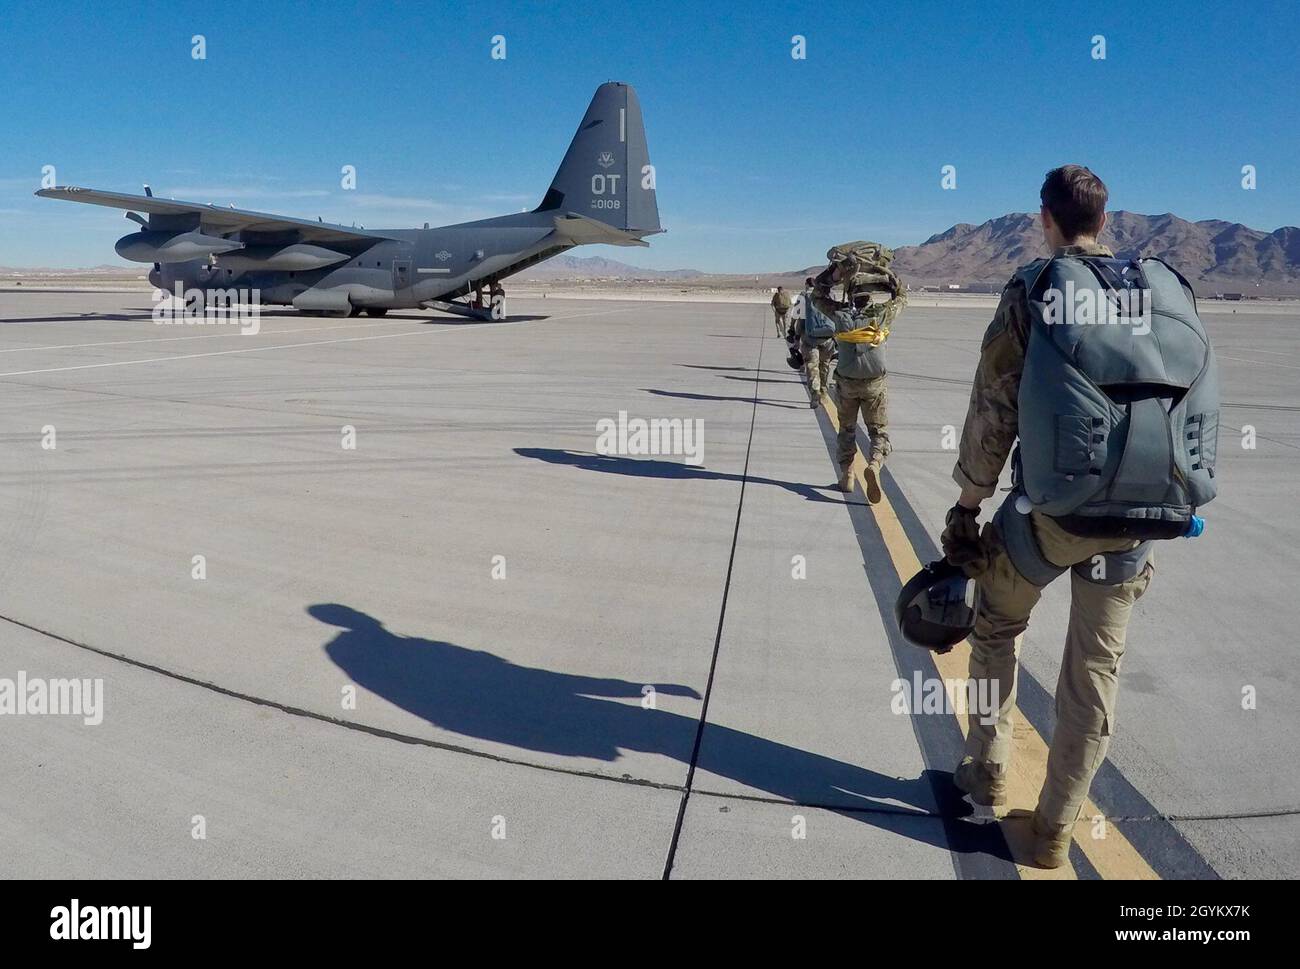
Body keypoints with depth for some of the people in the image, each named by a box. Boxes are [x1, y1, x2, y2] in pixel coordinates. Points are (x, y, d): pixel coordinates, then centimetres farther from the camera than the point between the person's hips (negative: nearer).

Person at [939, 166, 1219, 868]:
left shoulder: (1033, 294, -3)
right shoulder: (1172, 294, 9)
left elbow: (991, 415, -5)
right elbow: (1197, 408, 9)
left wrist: (967, 508, 2)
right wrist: (1165, 503, 16)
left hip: (1053, 509, -3)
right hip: (1147, 517, 4)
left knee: (996, 627, 22)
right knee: (1097, 667, 14)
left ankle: (988, 770, 30)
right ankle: (1056, 831, 24)